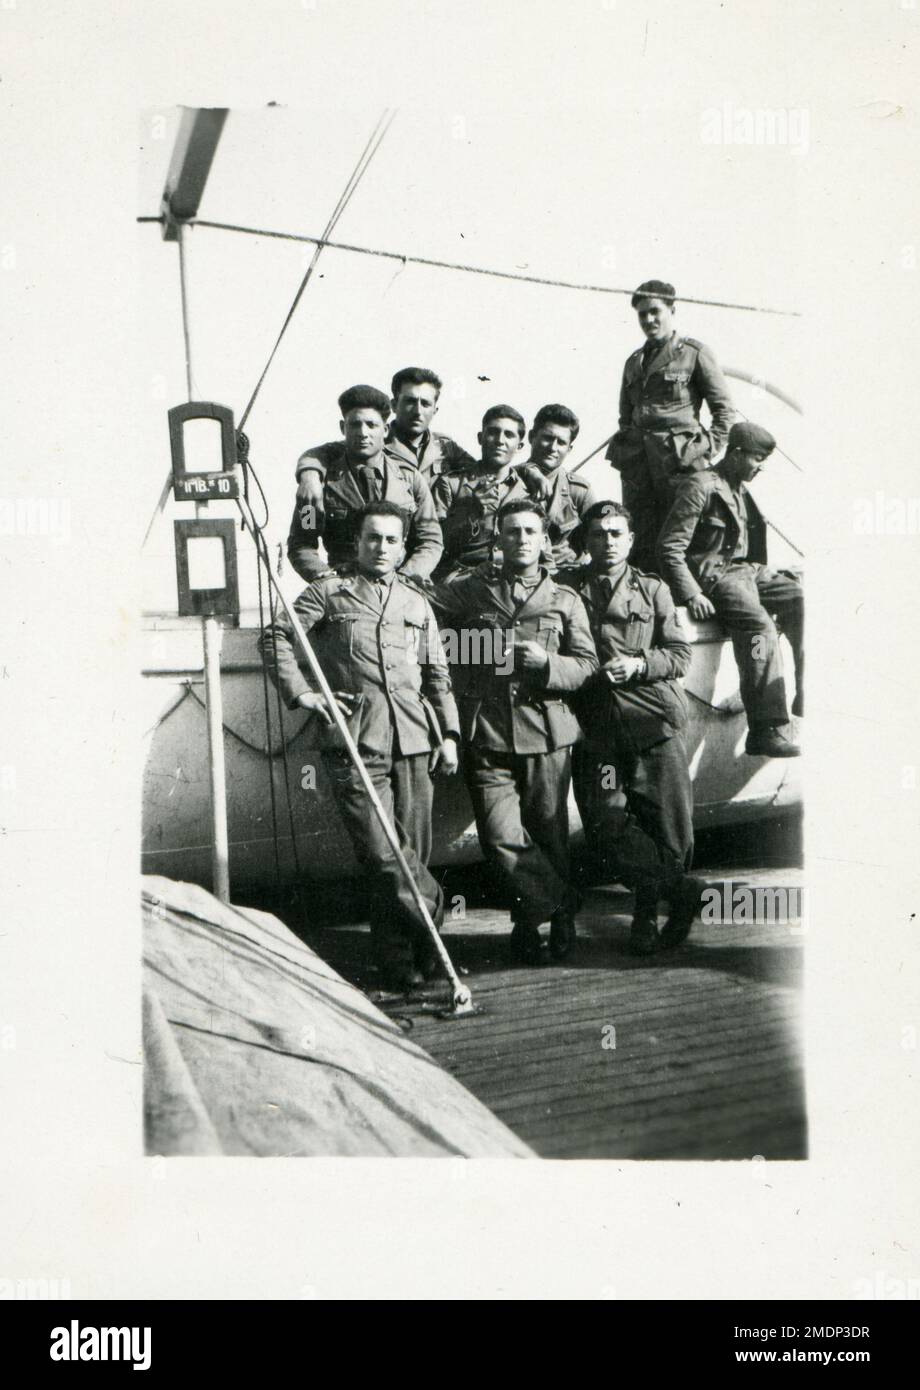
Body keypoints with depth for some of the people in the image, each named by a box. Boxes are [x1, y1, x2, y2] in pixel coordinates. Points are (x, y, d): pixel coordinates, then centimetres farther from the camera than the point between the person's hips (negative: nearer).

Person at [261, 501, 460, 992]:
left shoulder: (418, 603, 22)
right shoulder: (329, 592, 11)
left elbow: (438, 675, 20)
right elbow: (275, 637, 7)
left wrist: (449, 734, 11)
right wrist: (301, 692, -5)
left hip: (413, 739, 3)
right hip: (354, 741, -3)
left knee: (413, 850, 4)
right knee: (382, 851, -13)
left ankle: (400, 956, 15)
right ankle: (434, 918, 1)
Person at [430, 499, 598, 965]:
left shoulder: (564, 601, 12)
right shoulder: (470, 590, 11)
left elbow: (587, 665, 8)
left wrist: (546, 662, -10)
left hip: (546, 737, 1)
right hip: (487, 738, 0)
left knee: (548, 835, 5)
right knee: (501, 837, -10)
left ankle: (533, 917, 25)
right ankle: (560, 909, 8)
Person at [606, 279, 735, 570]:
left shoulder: (694, 353, 5)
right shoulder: (634, 362, 21)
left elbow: (724, 407, 3)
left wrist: (710, 449, -5)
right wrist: (624, 453, 13)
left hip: (680, 460, -5)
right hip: (637, 464, 5)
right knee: (640, 542, 1)